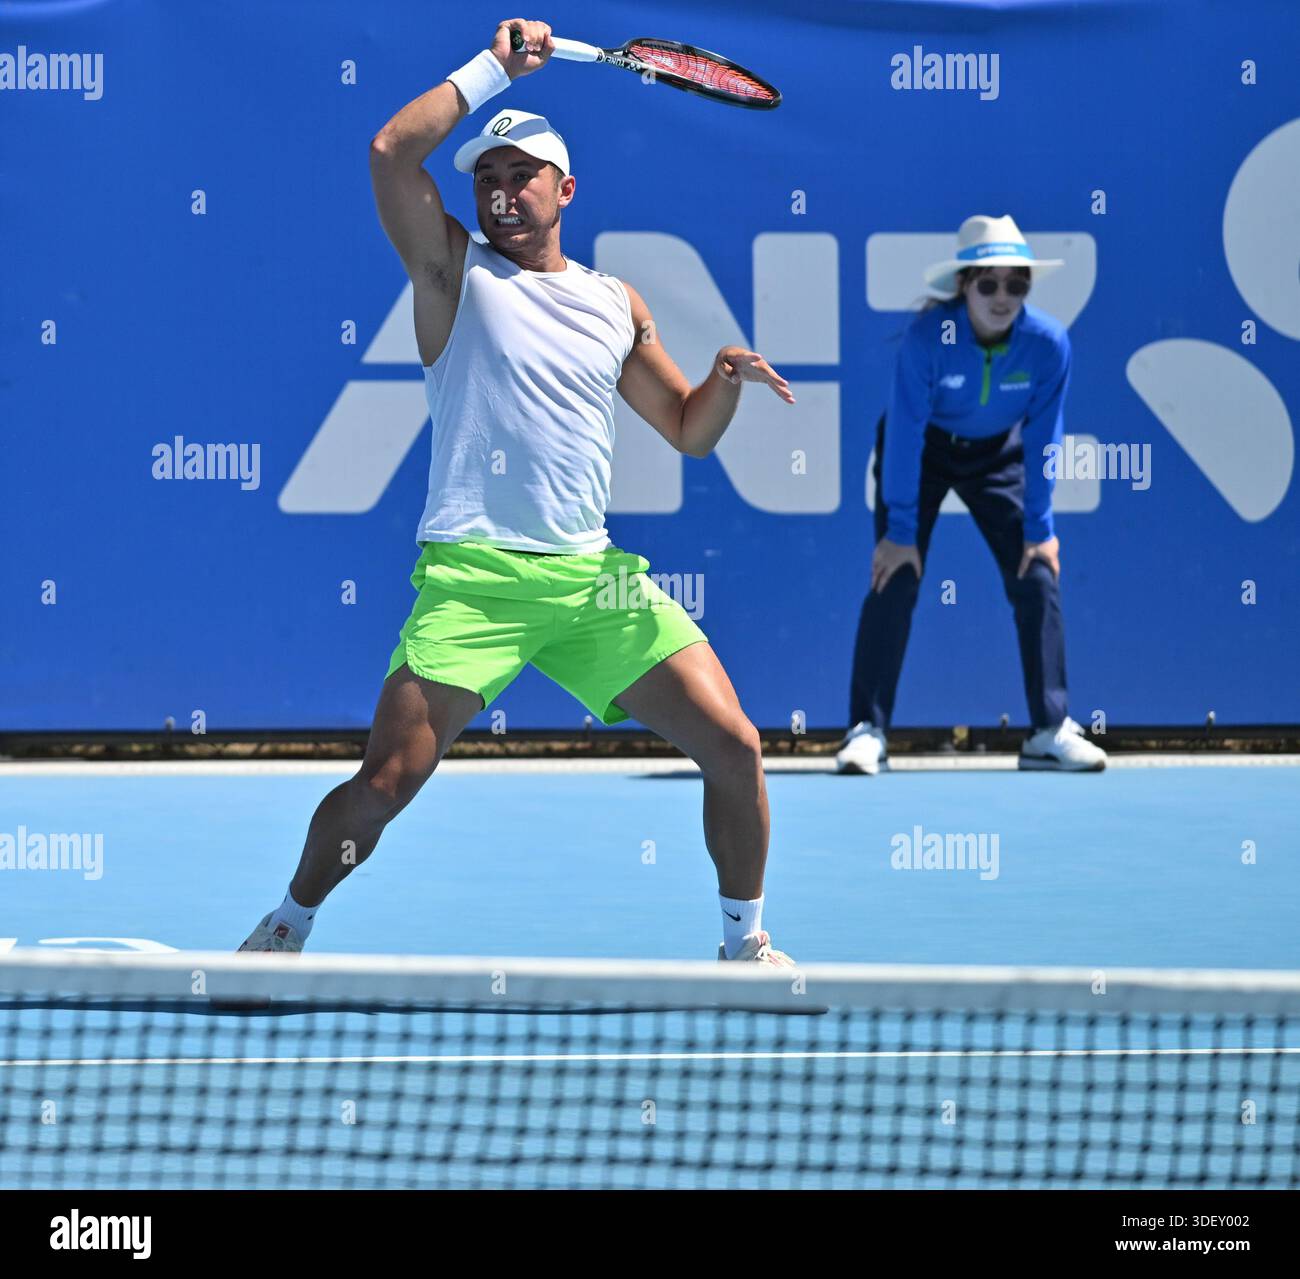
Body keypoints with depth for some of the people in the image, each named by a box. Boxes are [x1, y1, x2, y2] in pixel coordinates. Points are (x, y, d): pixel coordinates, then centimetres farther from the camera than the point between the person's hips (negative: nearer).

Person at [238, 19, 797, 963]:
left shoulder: (617, 305, 17)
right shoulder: (456, 270, 6)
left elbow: (689, 429, 23)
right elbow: (393, 151, -8)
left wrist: (728, 379, 1)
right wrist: (495, 66, -3)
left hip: (593, 575, 3)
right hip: (471, 574, -3)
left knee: (733, 748, -5)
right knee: (383, 786, -11)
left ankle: (745, 940, 14)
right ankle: (288, 928, 14)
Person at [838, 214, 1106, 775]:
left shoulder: (1048, 342, -24)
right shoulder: (928, 336, -31)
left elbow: (1040, 444, -14)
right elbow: (905, 435, -26)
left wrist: (1039, 529, -11)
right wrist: (901, 530, -25)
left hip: (999, 455, 3)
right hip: (922, 450, -2)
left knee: (1037, 577, -6)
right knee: (894, 580, -14)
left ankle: (1051, 732, 4)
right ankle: (867, 732, -9)